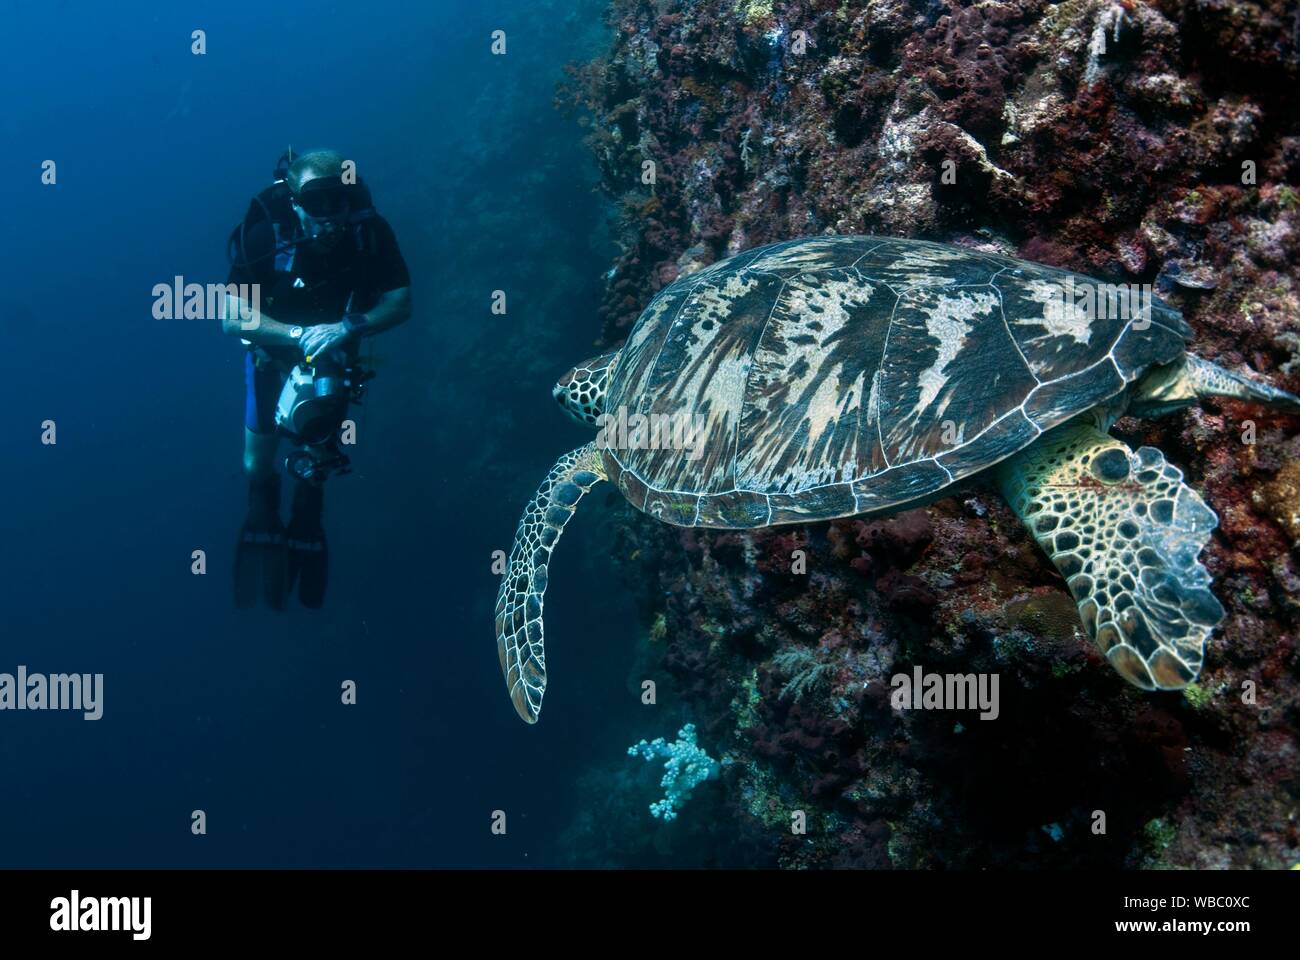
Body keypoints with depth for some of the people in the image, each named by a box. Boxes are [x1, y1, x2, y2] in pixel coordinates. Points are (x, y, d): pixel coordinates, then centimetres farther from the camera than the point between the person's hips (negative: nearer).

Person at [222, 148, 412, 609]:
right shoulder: (267, 234, -30)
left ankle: (303, 535, 37)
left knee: (316, 458, 9)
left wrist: (350, 327, -37)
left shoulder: (370, 230, -26)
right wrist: (298, 334, -42)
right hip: (275, 348, -1)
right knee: (258, 462, 7)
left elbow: (401, 301, -20)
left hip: (336, 353, 1)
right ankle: (263, 528, 38)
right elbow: (230, 316, -30)